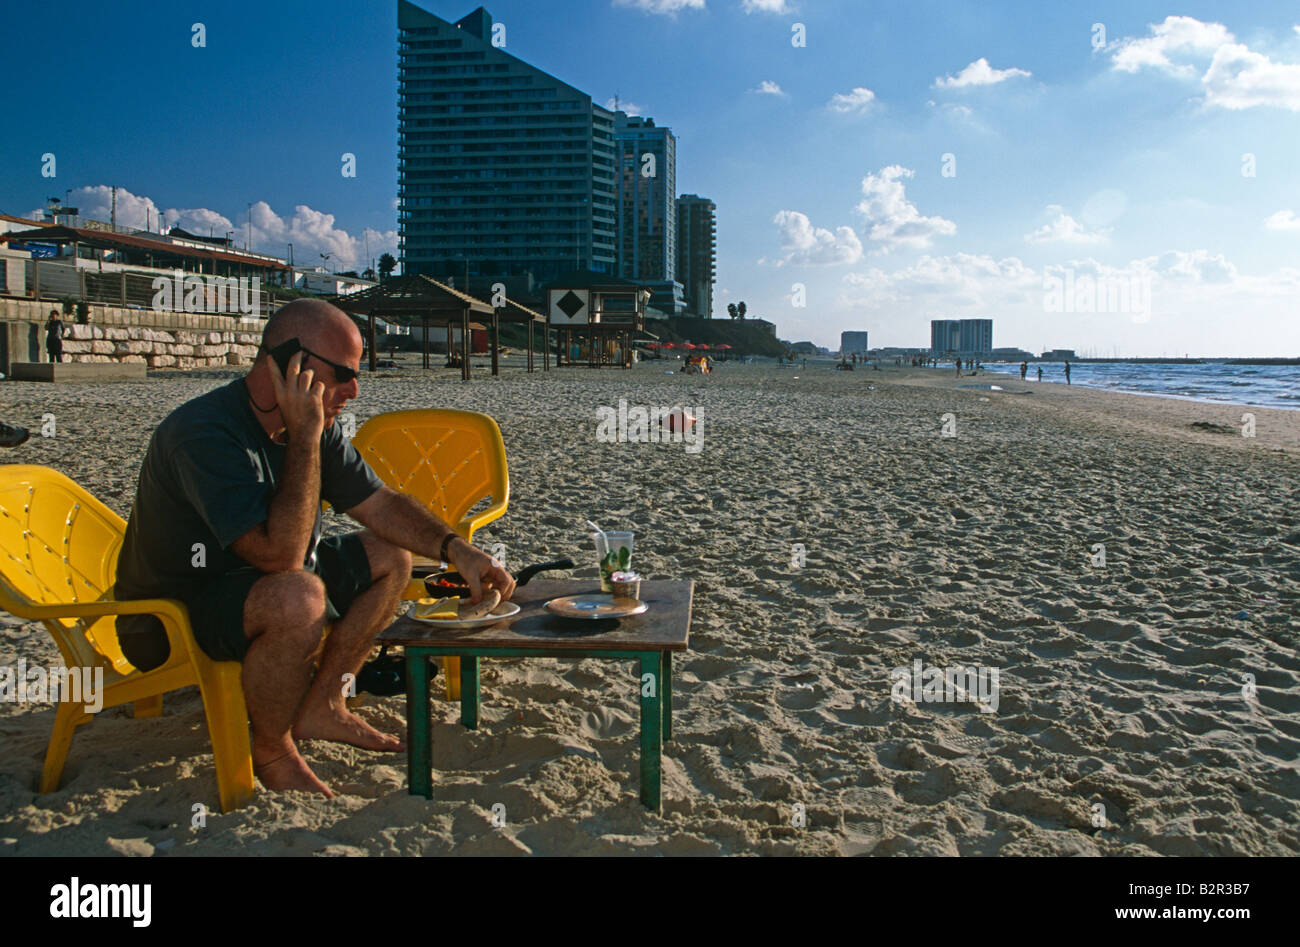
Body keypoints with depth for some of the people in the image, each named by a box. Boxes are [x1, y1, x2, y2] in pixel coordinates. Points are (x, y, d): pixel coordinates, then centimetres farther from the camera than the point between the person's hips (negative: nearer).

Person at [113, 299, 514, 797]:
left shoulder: (314, 424, -3)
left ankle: (320, 705, 12)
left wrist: (456, 549, -10)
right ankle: (271, 753, -11)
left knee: (392, 556, 7)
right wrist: (304, 435, -34)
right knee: (298, 597, -38)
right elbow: (280, 554, -38)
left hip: (257, 574, 9)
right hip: (175, 608, -9)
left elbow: (380, 504, 5)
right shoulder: (205, 433, -30)